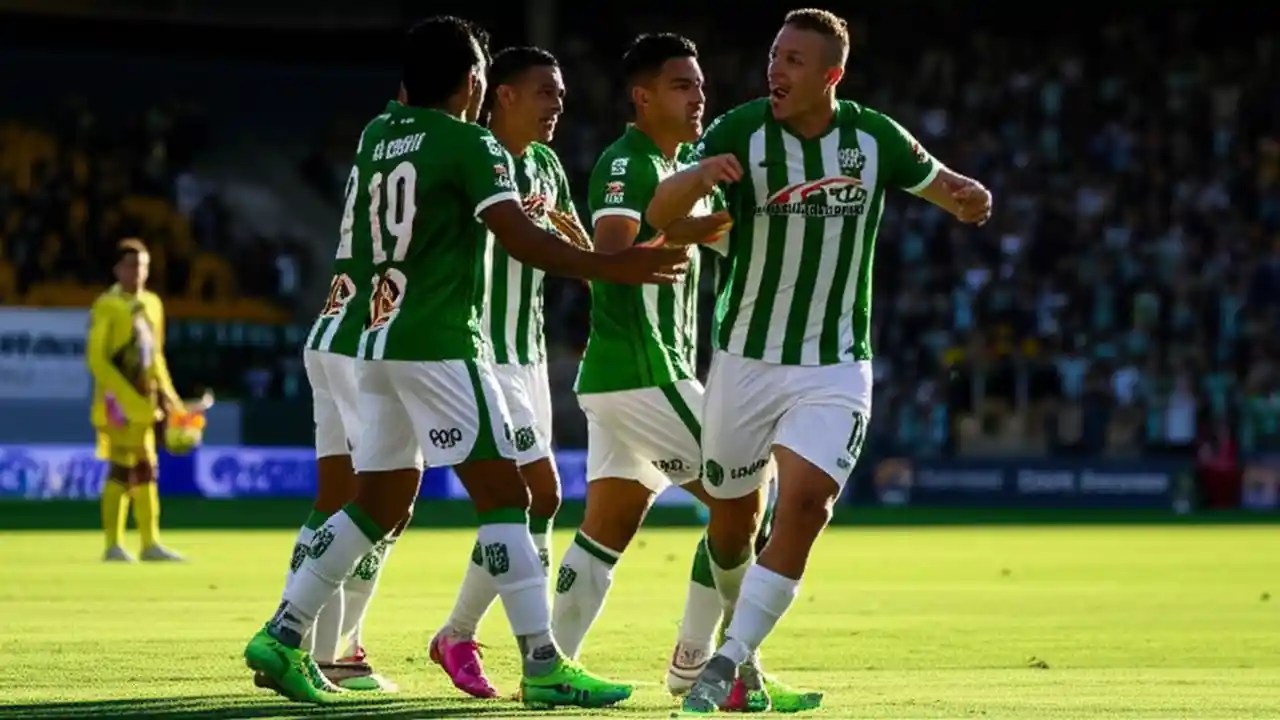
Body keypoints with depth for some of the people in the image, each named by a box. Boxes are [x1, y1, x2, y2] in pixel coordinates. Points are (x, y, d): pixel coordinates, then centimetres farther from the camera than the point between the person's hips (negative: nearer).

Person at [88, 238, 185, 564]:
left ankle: (150, 544, 15)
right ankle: (113, 546, -1)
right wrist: (127, 396, -21)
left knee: (145, 470, 10)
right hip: (117, 401, -8)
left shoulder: (152, 304, 12)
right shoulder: (106, 307, -11)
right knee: (122, 470, -7)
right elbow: (96, 358, -15)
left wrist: (167, 395, 11)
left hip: (144, 401, 8)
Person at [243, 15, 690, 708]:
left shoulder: (379, 133, 11)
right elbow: (519, 238, -17)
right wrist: (612, 267, -18)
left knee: (379, 503, 15)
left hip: (380, 340, 8)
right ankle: (543, 665, -10)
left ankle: (282, 636, 11)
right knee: (503, 495, -6)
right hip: (438, 345, -8)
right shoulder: (472, 146, -8)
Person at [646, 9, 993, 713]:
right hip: (744, 361, 0)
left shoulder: (875, 139, -5)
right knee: (732, 522, 9)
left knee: (805, 504, -19)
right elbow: (658, 214, -22)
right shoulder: (740, 132, -11)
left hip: (836, 369, 0)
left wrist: (969, 199, -12)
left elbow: (945, 189, 13)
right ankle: (696, 653, 35)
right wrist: (699, 176, -44)